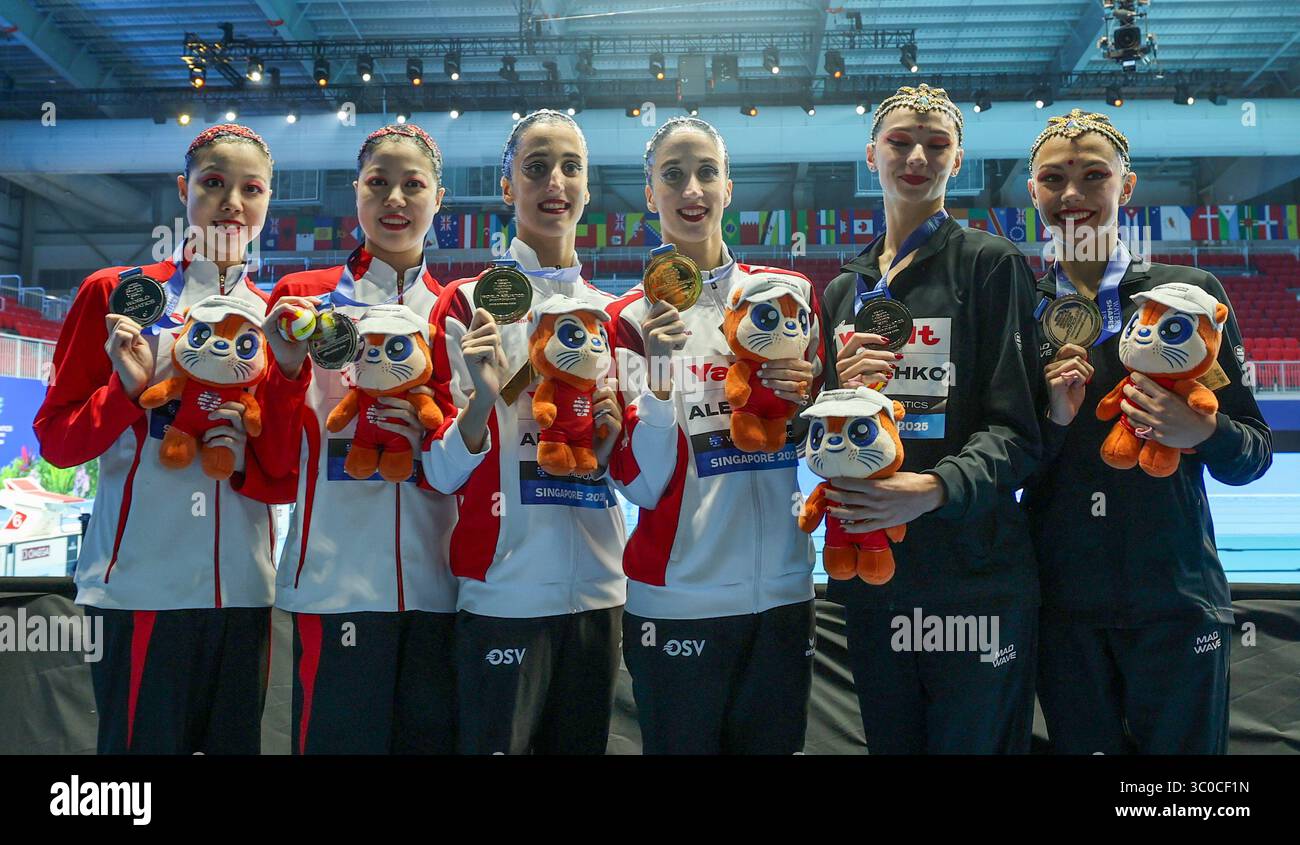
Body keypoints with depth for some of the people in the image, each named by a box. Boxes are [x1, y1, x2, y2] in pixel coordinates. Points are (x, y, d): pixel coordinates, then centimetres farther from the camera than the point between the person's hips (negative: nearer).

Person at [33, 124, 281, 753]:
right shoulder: (115, 294, 1)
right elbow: (55, 439, 2)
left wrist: (246, 459, -12)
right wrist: (128, 387, -15)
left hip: (243, 586, 3)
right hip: (140, 584, -3)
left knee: (235, 741, 14)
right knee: (142, 741, 4)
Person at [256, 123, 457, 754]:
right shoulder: (303, 296, 5)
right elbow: (278, 461, 2)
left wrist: (428, 419, -12)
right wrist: (288, 367, -14)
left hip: (436, 578, 2)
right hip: (335, 577, -2)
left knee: (431, 735, 10)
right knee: (337, 736, 3)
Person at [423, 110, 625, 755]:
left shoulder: (611, 312, 10)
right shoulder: (468, 301, -4)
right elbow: (442, 473, -7)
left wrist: (611, 437, -6)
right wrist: (482, 399, -25)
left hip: (597, 586, 5)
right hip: (505, 589, -4)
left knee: (582, 742, 16)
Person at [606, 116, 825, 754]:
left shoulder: (788, 292, 4)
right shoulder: (631, 317, -2)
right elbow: (641, 483, -9)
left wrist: (803, 400, -9)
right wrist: (660, 370, -21)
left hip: (780, 588, 2)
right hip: (676, 599, -2)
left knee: (773, 742, 14)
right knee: (682, 741, 10)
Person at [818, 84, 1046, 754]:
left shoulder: (990, 264, -2)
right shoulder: (844, 290, 14)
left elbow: (1015, 430, -9)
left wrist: (933, 488, -26)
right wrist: (839, 391, -5)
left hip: (973, 575, -4)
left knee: (972, 741, 7)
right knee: (890, 742, 15)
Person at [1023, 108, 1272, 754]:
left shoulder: (1189, 291, 1)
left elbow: (1254, 454, 3)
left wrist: (1202, 430, -18)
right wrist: (1053, 419, -13)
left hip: (1174, 598, -1)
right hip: (1061, 599, 1)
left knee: (1180, 744, 9)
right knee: (1081, 744, 13)